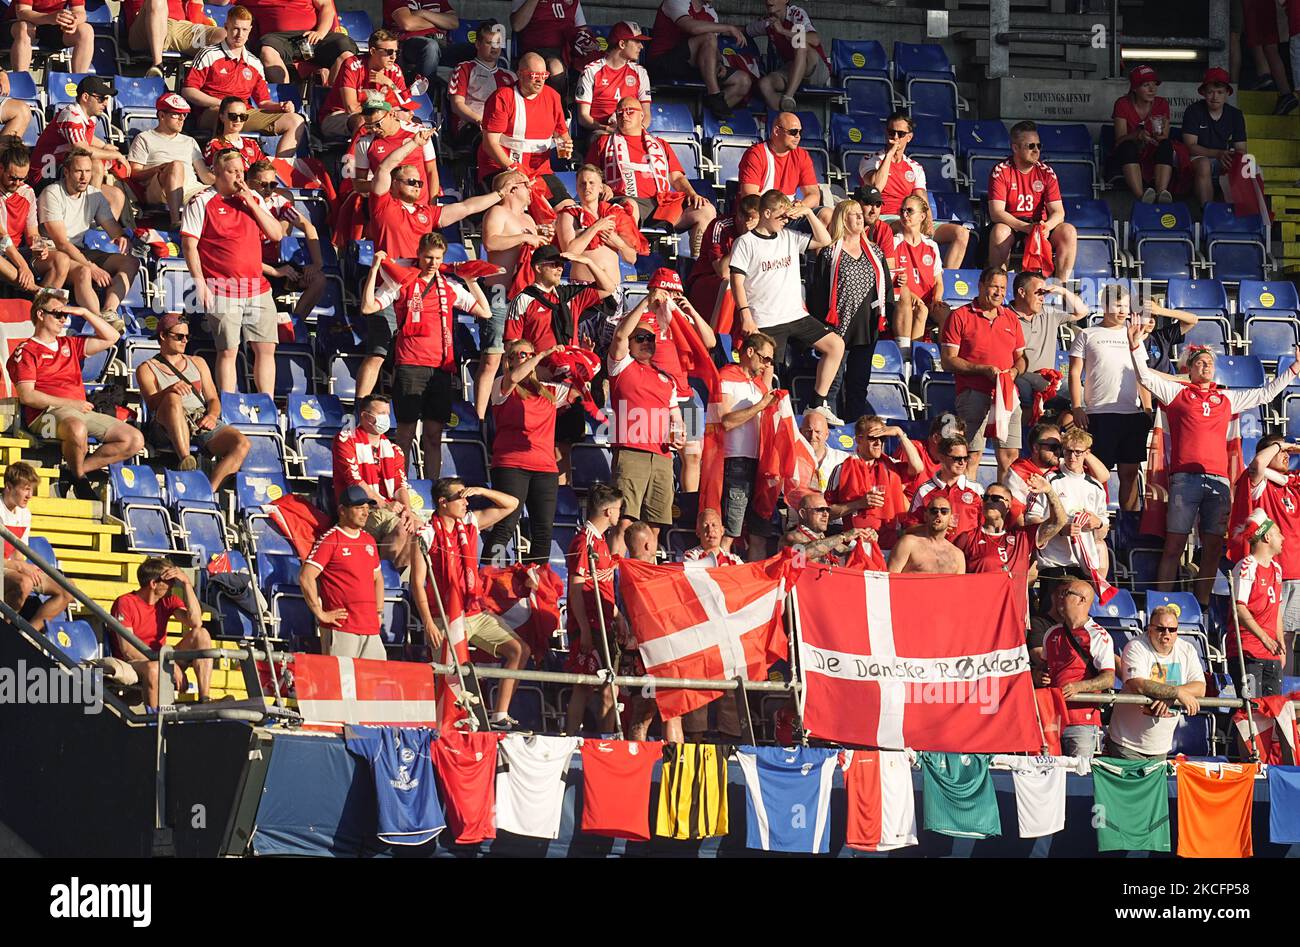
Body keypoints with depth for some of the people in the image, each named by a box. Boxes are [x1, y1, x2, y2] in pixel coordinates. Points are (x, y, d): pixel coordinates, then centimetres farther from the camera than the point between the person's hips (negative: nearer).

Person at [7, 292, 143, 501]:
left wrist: (84, 312, 15)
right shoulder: (26, 351, 4)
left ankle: (72, 471, -9)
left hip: (83, 413, 7)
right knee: (77, 428, -43)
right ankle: (80, 480, -15)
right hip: (47, 413, -7)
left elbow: (111, 338, 25)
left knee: (135, 440, -8)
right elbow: (27, 396, -8)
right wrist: (70, 403, -12)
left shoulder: (69, 344, 26)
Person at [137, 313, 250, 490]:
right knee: (173, 398, -38)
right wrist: (170, 390, -27)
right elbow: (151, 402, -5)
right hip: (168, 431, -4)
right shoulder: (146, 369, 12)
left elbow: (213, 399, 21)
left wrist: (212, 415, -4)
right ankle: (185, 460, -47)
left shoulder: (198, 363, 27)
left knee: (241, 444, -26)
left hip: (202, 422, 4)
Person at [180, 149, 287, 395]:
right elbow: (189, 245, -5)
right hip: (223, 290, -5)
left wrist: (252, 204, -1)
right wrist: (200, 283, -12)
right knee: (228, 351, -6)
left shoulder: (253, 198, 14)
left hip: (257, 287, 5)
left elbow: (277, 234, 9)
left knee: (266, 348, 4)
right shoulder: (201, 202, -1)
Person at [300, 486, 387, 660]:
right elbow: (306, 577, -13)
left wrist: (379, 612, 21)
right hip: (341, 629, -7)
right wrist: (320, 614, -13)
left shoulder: (369, 540, 17)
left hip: (370, 629, 7)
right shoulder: (330, 540, -5)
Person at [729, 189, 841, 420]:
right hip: (765, 322, -6)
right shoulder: (745, 243, -4)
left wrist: (808, 213, 2)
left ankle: (817, 404, 4)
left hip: (795, 315, 6)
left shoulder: (789, 237, 12)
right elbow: (737, 281, -8)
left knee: (835, 345, -2)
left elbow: (824, 240, 13)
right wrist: (745, 315, -17)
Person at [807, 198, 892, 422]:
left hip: (867, 328, 5)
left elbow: (886, 286, 17)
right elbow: (817, 289, -5)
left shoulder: (875, 253, 13)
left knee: (859, 383, 9)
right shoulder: (829, 253, -2)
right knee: (833, 382, -8)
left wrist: (889, 317, 8)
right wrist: (820, 325, -11)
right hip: (837, 327, -5)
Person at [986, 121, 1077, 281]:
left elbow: (1058, 212, -3)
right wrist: (1026, 227, -31)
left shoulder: (1046, 172, 2)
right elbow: (996, 213, -18)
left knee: (1068, 231, -23)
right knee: (999, 231, -36)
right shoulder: (1001, 171, -8)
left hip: (1041, 226, 3)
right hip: (1011, 226, -3)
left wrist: (1046, 226, -28)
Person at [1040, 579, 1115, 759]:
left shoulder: (1099, 636, -4)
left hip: (1082, 722, -6)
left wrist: (1078, 686, -25)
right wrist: (1040, 677, 8)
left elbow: (1109, 679, -11)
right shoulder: (1052, 633, 17)